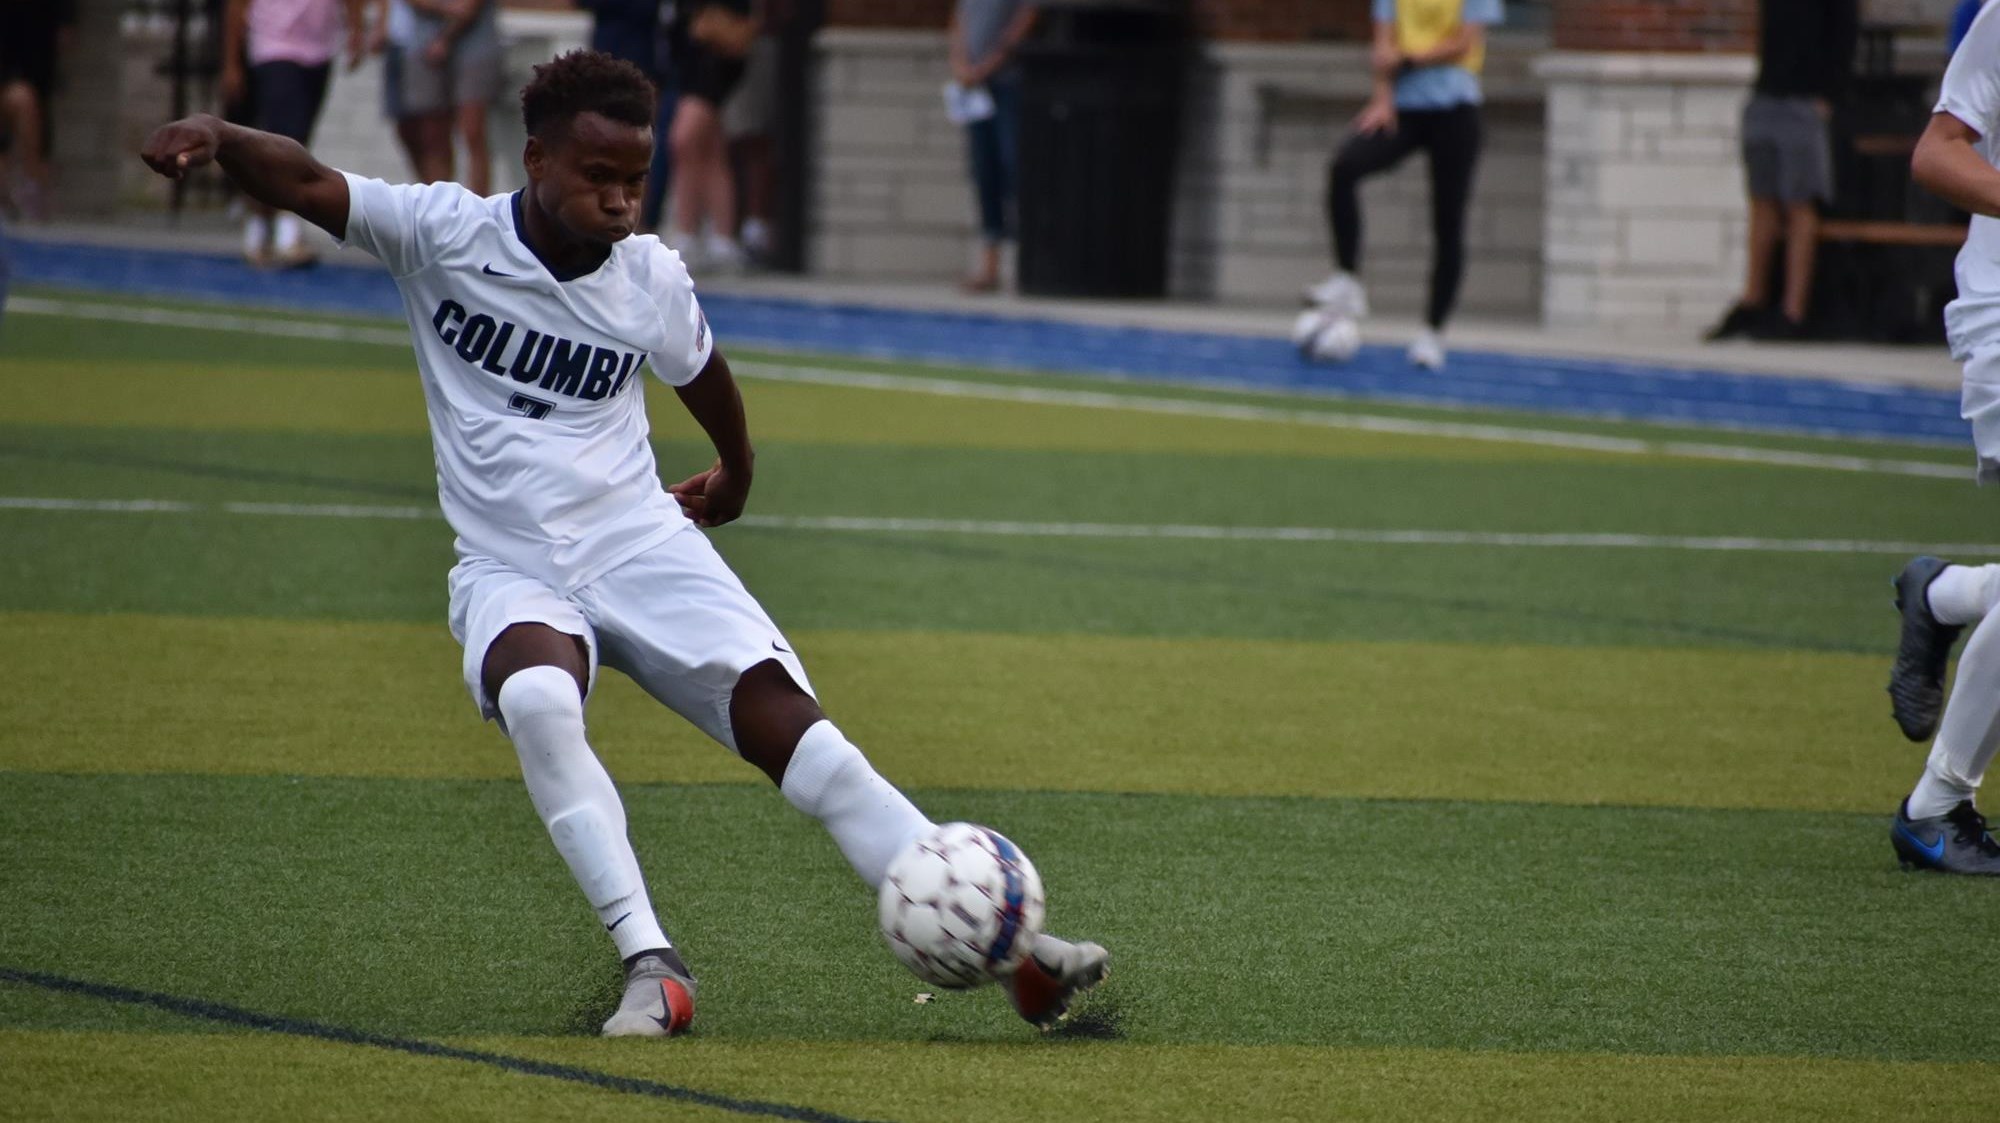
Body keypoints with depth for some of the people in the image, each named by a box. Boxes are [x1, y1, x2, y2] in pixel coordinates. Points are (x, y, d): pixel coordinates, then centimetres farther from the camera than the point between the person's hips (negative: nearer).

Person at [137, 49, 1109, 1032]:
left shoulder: (652, 280, 1)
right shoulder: (445, 234, -6)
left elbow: (704, 378, 22)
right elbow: (308, 185, -15)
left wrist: (736, 475, 40)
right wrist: (217, 136, -35)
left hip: (641, 548, 2)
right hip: (509, 572, -2)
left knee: (790, 725, -17)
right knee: (536, 696, -37)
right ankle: (651, 965, -39)